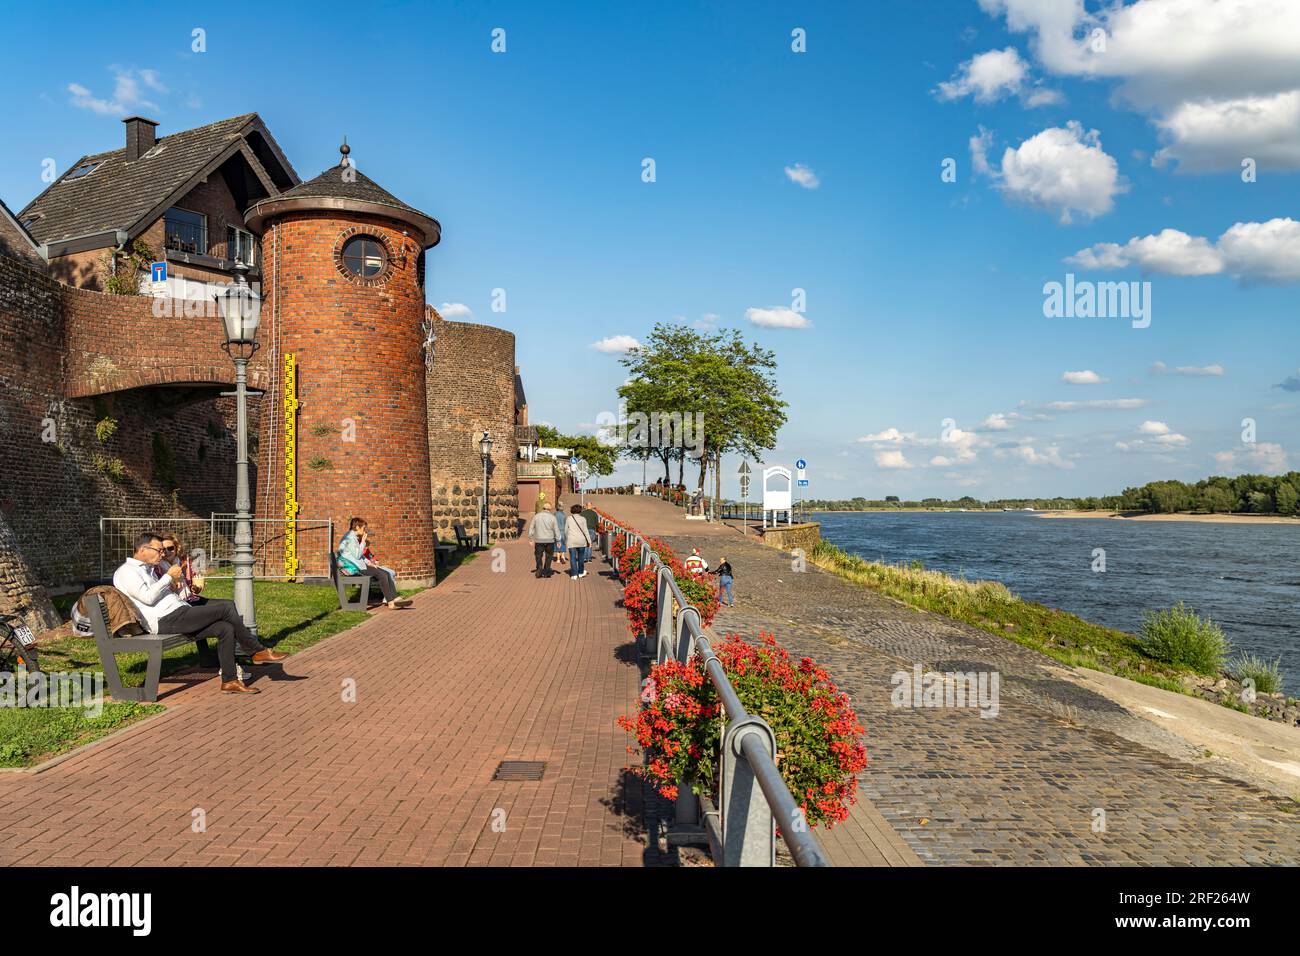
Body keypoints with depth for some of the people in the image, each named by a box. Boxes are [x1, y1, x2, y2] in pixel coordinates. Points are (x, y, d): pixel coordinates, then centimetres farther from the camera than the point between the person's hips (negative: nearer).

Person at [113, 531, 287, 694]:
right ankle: (258, 651, -5)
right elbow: (147, 597, -18)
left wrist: (173, 587, 9)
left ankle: (229, 680, -6)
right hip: (165, 621, -10)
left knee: (226, 628, -8)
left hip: (179, 615, 10)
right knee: (226, 608, -17)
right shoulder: (126, 571, -3)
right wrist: (168, 576, -9)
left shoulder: (147, 569, 27)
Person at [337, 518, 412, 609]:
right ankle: (390, 601, -16)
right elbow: (357, 556, -19)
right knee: (382, 574, -19)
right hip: (353, 567, -10)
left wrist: (368, 562, 8)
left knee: (387, 573, -3)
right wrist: (363, 542, -12)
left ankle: (394, 598, -8)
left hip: (359, 565, 10)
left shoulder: (354, 538, 18)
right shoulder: (350, 538, -14)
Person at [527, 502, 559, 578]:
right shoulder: (552, 517, -4)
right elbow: (556, 530, -3)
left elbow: (531, 528, 4)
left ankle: (539, 567, -11)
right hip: (550, 540, -1)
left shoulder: (536, 516, 1)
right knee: (548, 557, 13)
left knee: (538, 556, 12)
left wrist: (530, 538, 11)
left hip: (539, 540, 1)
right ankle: (546, 572, 13)